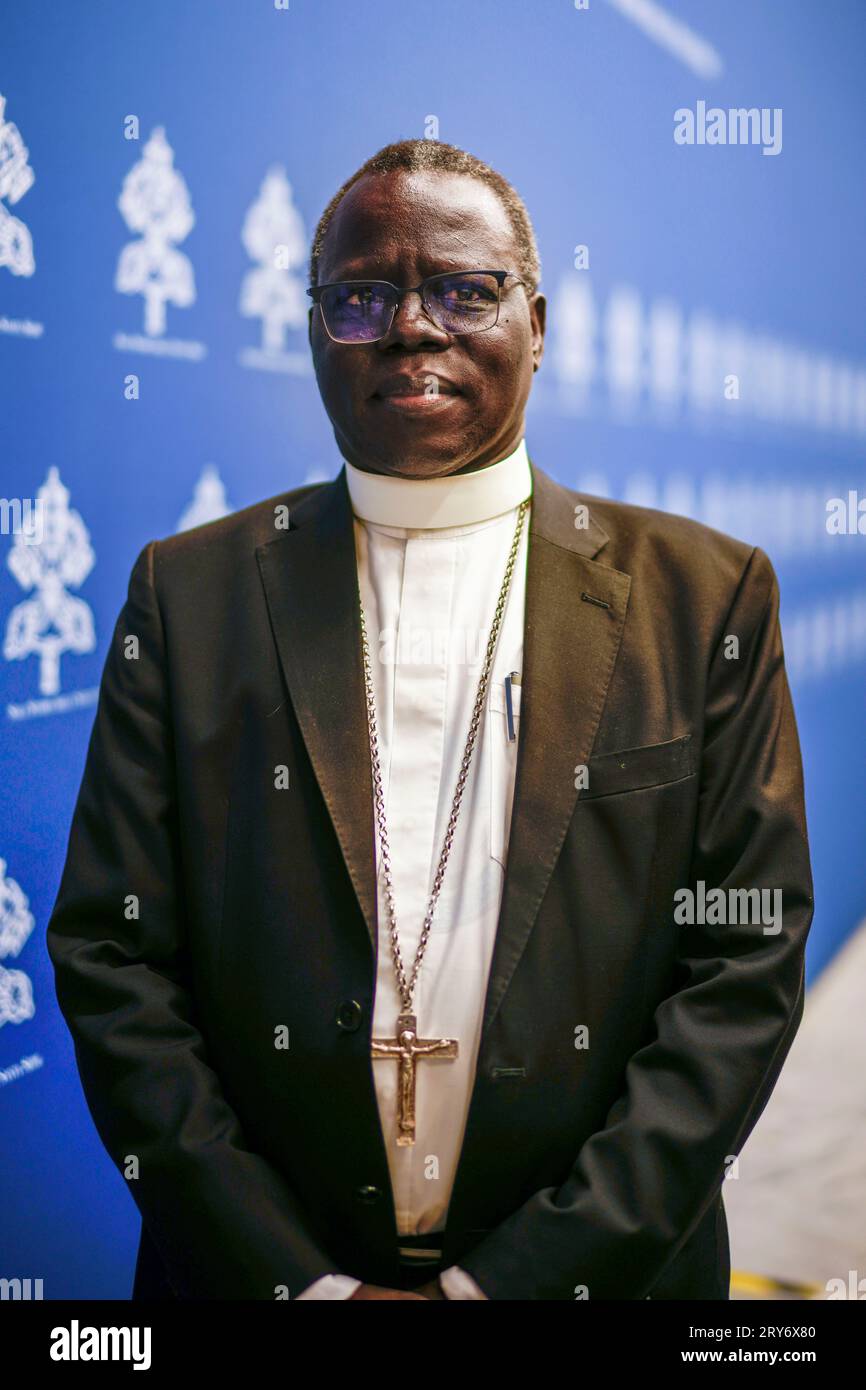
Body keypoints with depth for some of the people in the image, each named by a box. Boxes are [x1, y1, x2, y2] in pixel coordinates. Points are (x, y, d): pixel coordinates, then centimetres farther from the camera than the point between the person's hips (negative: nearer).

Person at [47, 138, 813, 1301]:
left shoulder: (706, 595, -5)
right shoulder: (189, 592, -3)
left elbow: (747, 960, -7)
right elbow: (111, 957, -5)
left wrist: (519, 1276, -13)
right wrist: (295, 1276, -12)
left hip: (598, 1270, 0)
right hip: (256, 1271, 1)